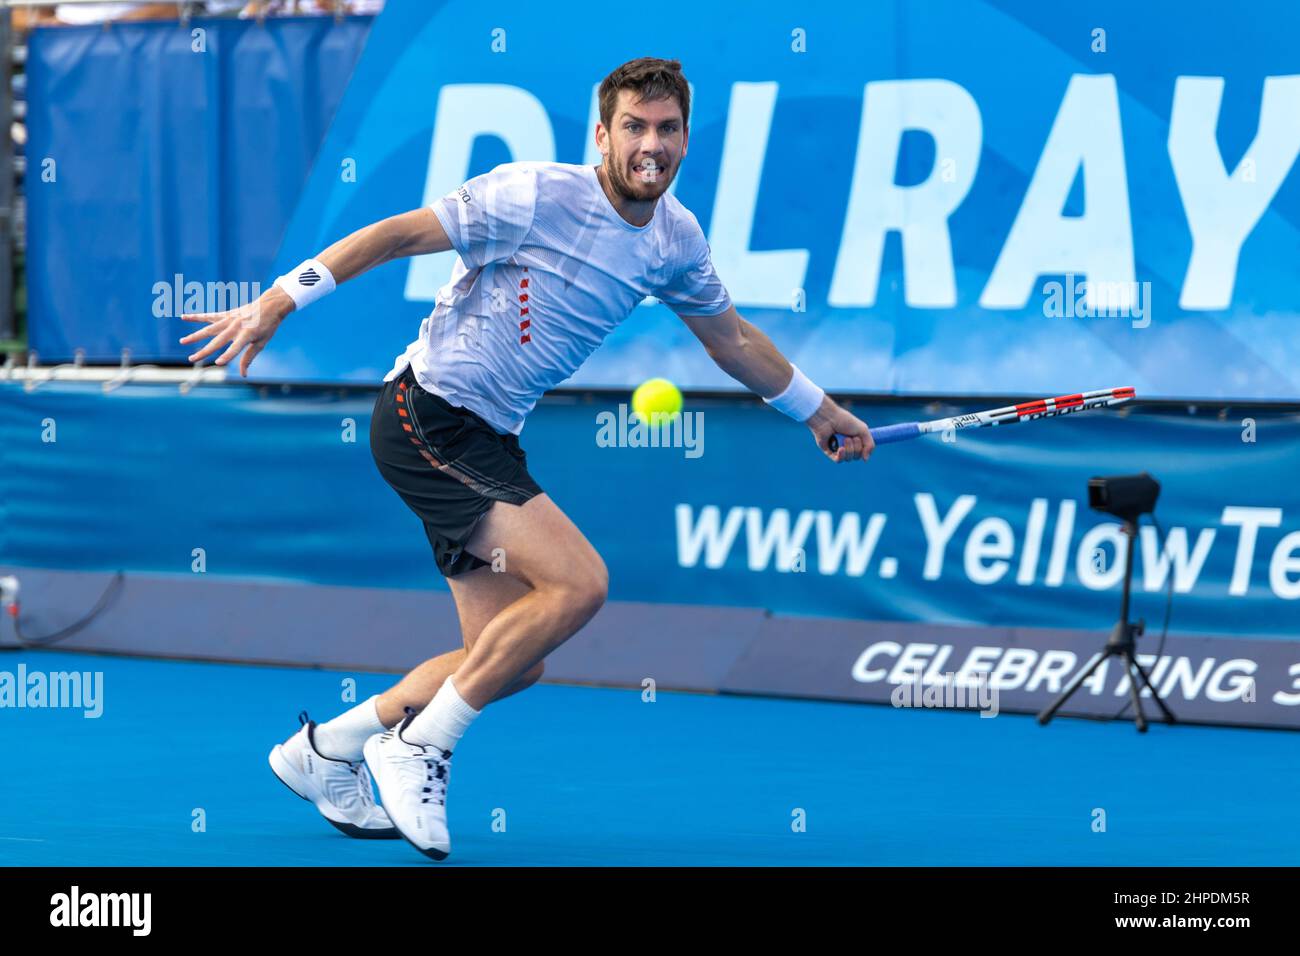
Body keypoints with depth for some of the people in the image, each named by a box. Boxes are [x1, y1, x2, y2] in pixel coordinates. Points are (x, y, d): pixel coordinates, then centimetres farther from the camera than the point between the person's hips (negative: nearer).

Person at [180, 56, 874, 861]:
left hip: (489, 437, 8)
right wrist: (279, 302, -20)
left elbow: (730, 336, 23)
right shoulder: (537, 196, -17)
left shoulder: (675, 238, 6)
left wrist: (819, 411, 29)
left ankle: (326, 750, 21)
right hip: (427, 417, -8)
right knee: (578, 581, -23)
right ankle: (419, 746, -11)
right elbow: (397, 234, -15)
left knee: (514, 661, 6)